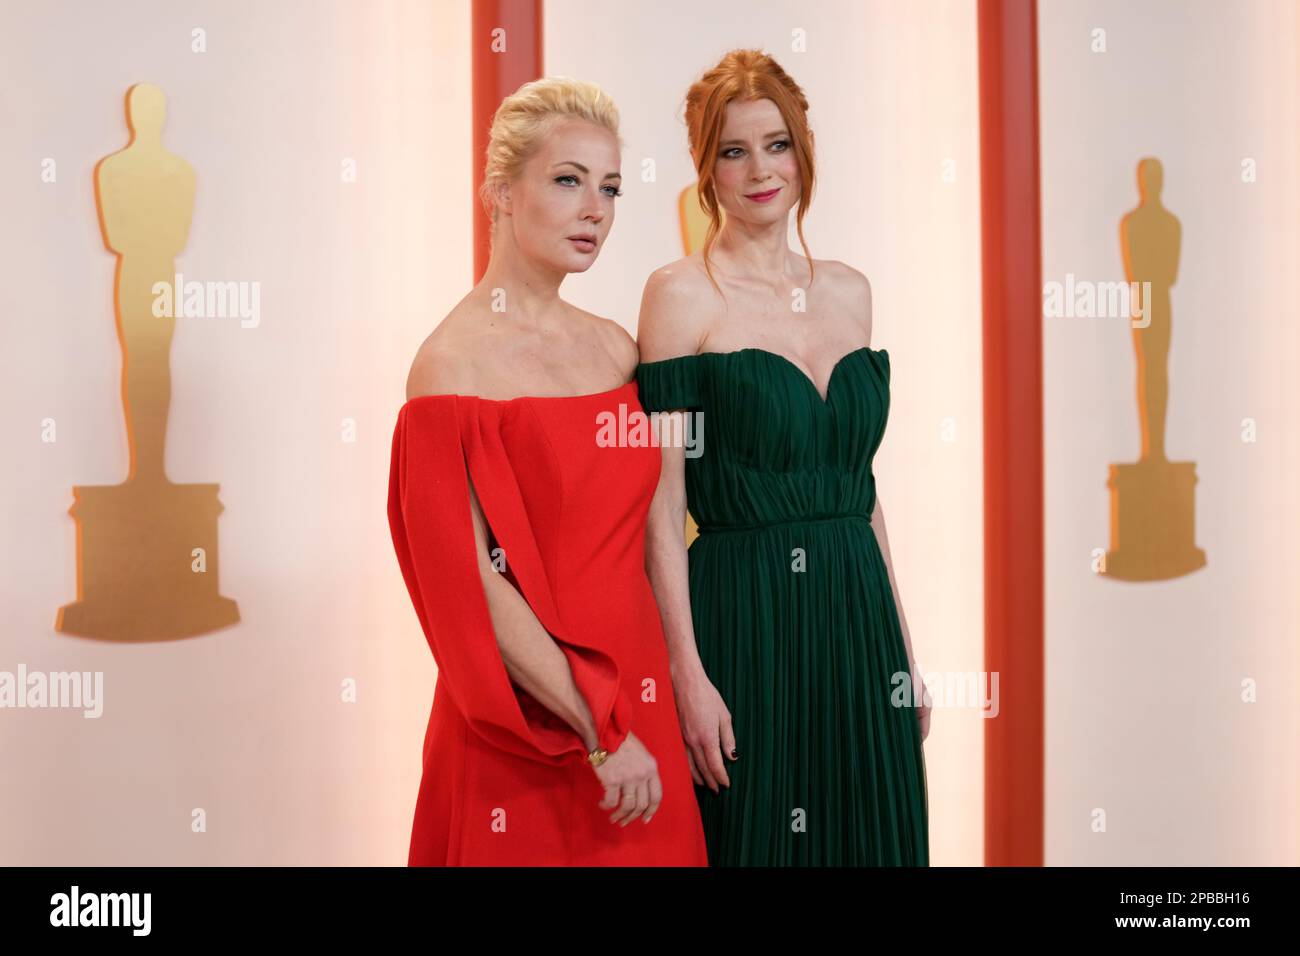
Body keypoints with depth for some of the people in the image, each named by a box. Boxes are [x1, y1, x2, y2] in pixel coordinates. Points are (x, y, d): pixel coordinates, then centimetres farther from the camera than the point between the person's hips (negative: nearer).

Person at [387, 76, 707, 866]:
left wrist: (657, 710, 6)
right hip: (527, 733, -6)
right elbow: (473, 581, -18)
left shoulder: (616, 348, 5)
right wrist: (600, 731, -17)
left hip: (637, 697, 6)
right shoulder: (455, 362, -14)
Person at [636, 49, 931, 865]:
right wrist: (688, 674, -15)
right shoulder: (681, 293, -7)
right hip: (743, 618, -5)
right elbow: (663, 502, -10)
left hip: (857, 612, 6)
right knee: (751, 837, 5)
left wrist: (904, 644, 12)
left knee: (869, 834, 12)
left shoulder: (849, 291, 10)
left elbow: (862, 482, 14)